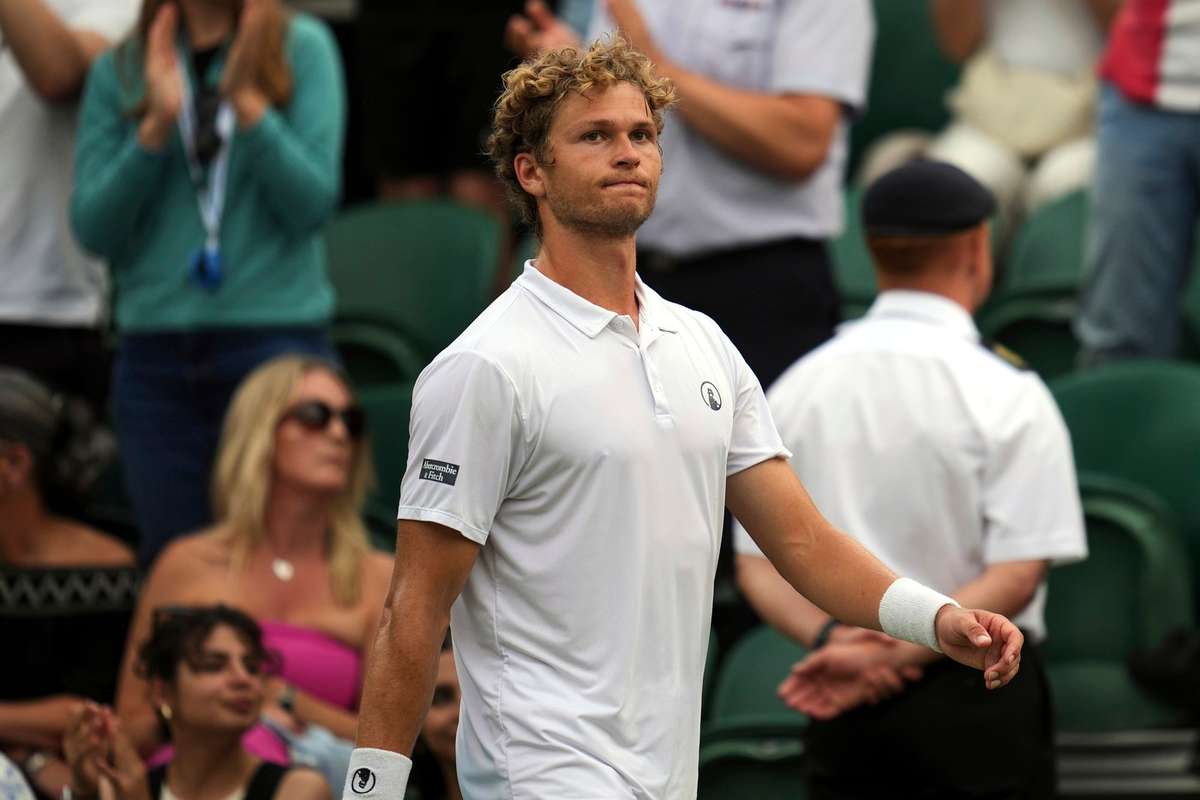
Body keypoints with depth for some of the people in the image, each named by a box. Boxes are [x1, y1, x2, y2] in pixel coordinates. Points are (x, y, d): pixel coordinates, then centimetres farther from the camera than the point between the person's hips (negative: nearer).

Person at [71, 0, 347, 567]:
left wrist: (246, 101, -14)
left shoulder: (302, 48, 3)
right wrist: (157, 123, -10)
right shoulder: (118, 70, 9)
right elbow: (93, 228, 1)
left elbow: (313, 205, -5)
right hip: (154, 351, 2)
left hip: (276, 334, -2)